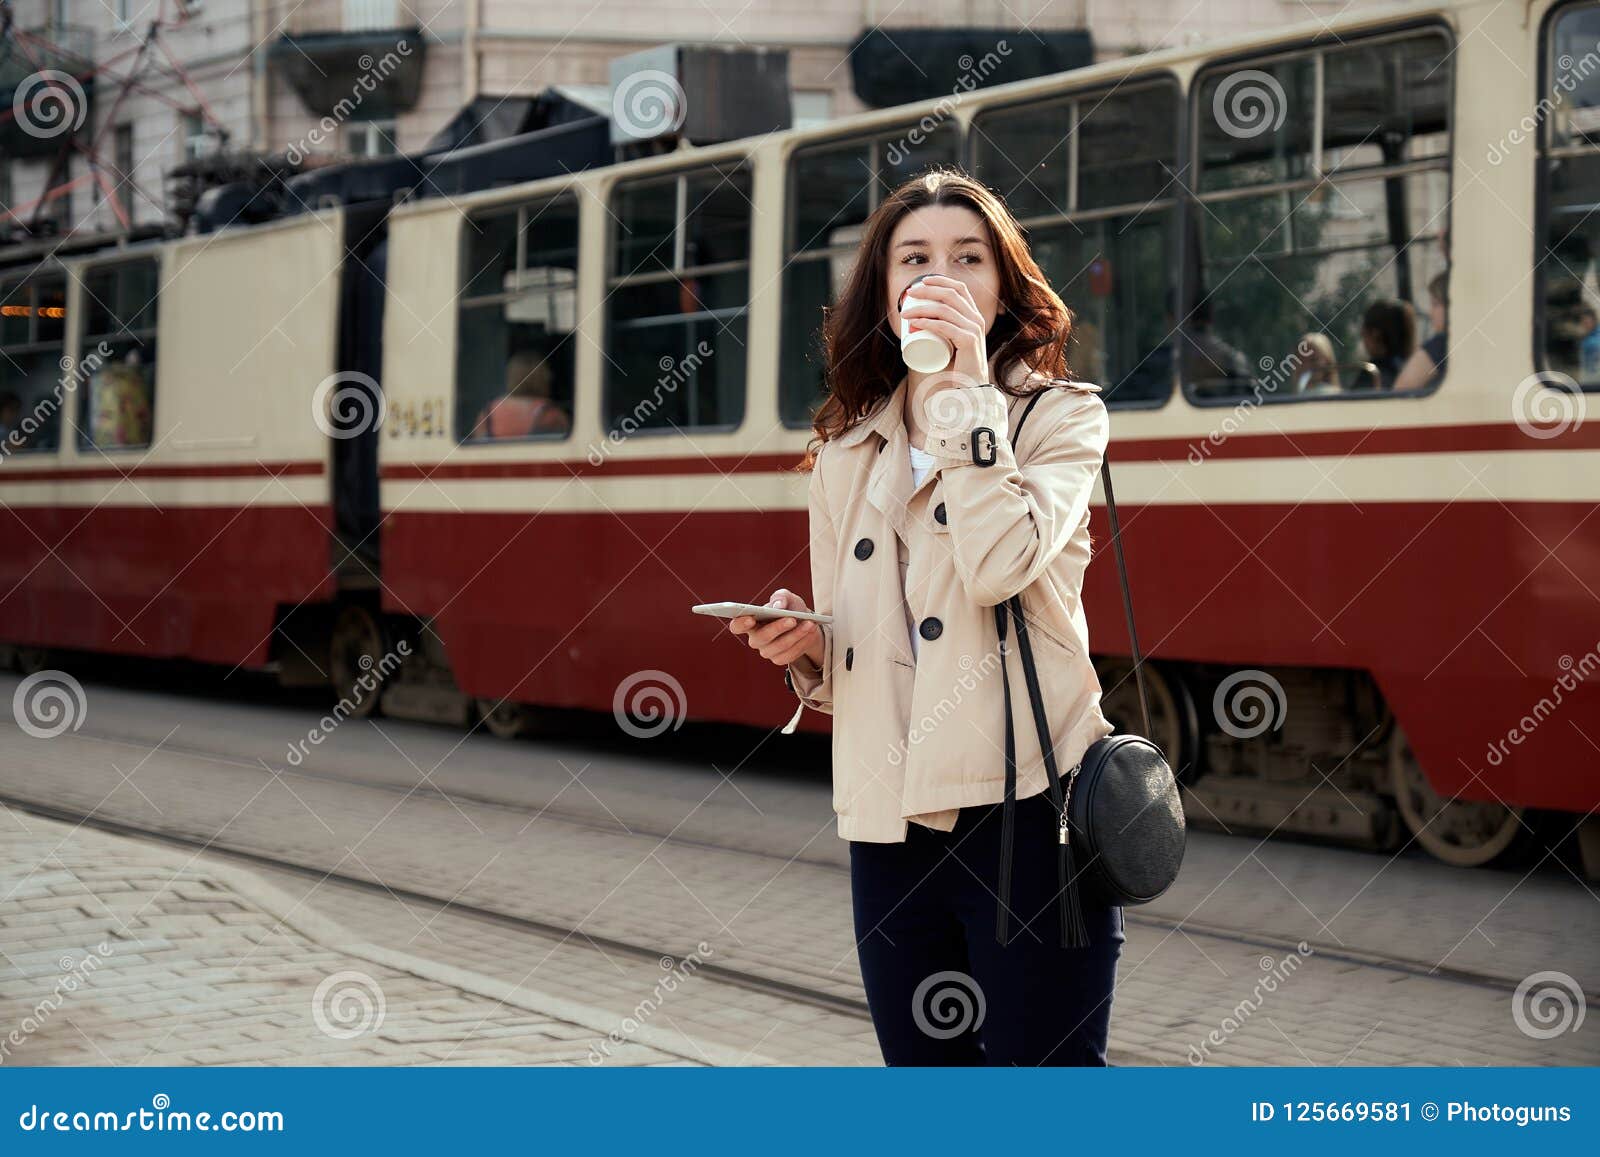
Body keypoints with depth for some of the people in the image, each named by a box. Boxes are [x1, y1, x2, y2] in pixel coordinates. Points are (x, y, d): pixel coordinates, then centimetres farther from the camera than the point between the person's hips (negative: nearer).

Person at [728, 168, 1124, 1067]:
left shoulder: (1058, 415, 2)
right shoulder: (847, 457, 15)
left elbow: (1000, 566, -18)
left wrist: (968, 389, -13)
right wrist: (807, 647, -1)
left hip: (1024, 801, -5)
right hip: (891, 819, 5)